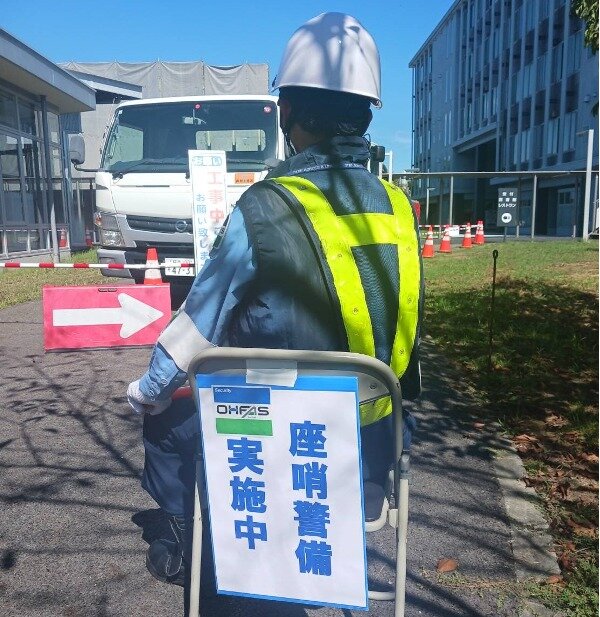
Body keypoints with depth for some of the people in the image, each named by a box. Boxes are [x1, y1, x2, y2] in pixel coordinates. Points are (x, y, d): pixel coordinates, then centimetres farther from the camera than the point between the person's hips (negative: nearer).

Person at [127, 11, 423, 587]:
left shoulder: (267, 207, -20)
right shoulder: (397, 206, -3)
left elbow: (198, 325, -11)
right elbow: (407, 331, 8)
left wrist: (145, 391, 7)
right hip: (374, 446, 6)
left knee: (167, 420, 20)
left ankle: (186, 547, 35)